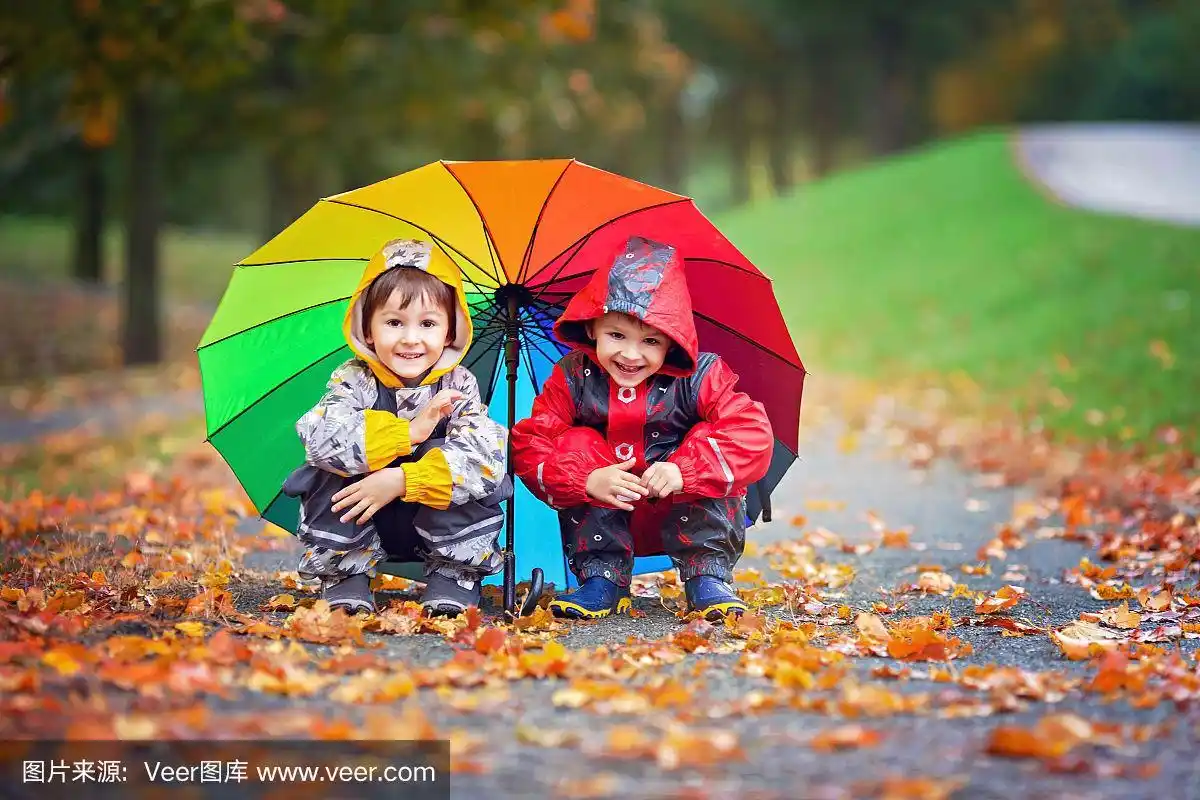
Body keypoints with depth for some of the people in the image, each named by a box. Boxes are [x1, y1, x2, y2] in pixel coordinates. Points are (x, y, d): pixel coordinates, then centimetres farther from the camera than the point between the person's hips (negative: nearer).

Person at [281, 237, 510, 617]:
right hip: (358, 529, 0)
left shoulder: (459, 386, -11)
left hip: (439, 526, 1)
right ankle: (346, 577, -10)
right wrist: (409, 432, -38)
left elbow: (491, 455, -29)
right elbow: (320, 437, -34)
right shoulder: (353, 380, -13)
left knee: (467, 470, -26)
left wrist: (402, 481, -37)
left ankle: (454, 577, -7)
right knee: (335, 468, -27)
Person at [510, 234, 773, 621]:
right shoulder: (573, 377, -12)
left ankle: (707, 577, -19)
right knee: (577, 444, -21)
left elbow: (754, 438, -27)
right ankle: (602, 579, -17)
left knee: (708, 443, -24)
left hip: (684, 515, -1)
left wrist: (683, 471, -40)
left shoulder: (701, 377, -16)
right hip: (604, 521, 1)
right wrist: (586, 480, -34)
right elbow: (529, 444, -16)